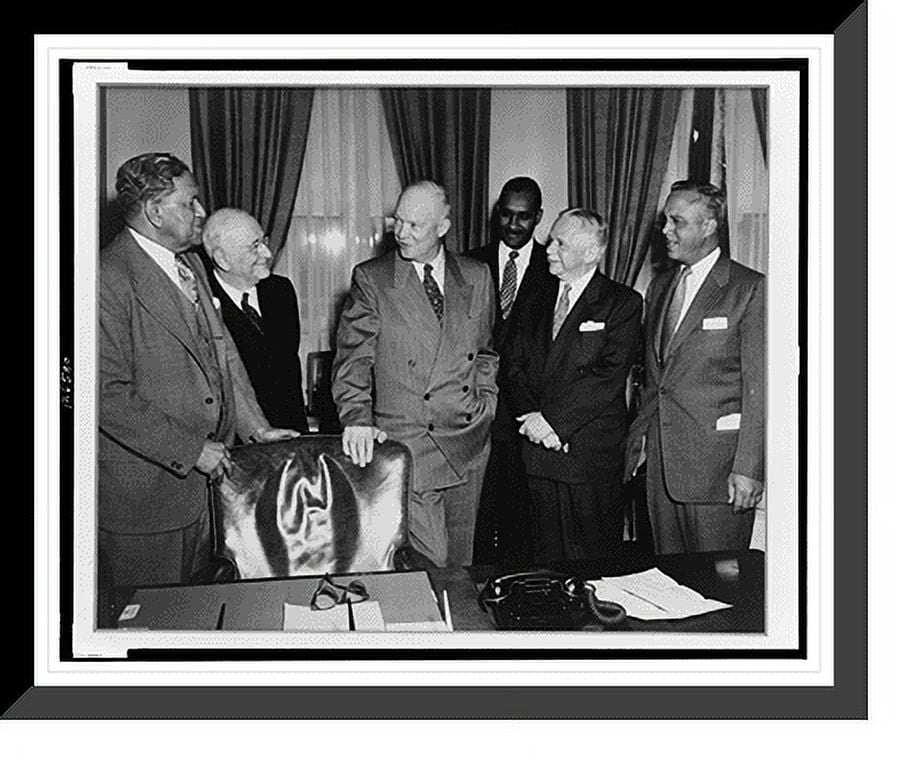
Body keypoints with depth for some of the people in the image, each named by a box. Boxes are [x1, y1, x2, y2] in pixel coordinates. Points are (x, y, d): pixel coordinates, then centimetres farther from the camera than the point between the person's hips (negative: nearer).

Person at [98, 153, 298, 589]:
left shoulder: (190, 264, 11)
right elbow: (108, 396, -21)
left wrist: (254, 426, 8)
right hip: (143, 484, -8)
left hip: (202, 474, 8)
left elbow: (222, 351, 16)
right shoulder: (109, 279, -18)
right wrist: (189, 450, -18)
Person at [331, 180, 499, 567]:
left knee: (460, 560, 15)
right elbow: (352, 357, -7)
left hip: (469, 445, 4)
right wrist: (357, 418, -20)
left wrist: (486, 400, 8)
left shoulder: (477, 277, 7)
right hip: (407, 445, -3)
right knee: (427, 563, -3)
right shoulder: (370, 278, -3)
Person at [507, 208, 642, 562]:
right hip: (537, 448, 5)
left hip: (591, 453, -4)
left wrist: (553, 419, -16)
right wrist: (531, 416, -8)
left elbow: (610, 375, -13)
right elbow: (516, 364, 9)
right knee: (545, 555, 11)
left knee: (592, 563, 3)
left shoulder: (622, 303, -2)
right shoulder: (540, 297, 14)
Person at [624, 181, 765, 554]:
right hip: (661, 459, 6)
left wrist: (748, 468, -14)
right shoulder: (659, 286, 14)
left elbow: (758, 387, -10)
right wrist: (637, 441, 13)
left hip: (716, 460, -6)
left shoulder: (750, 289, -7)